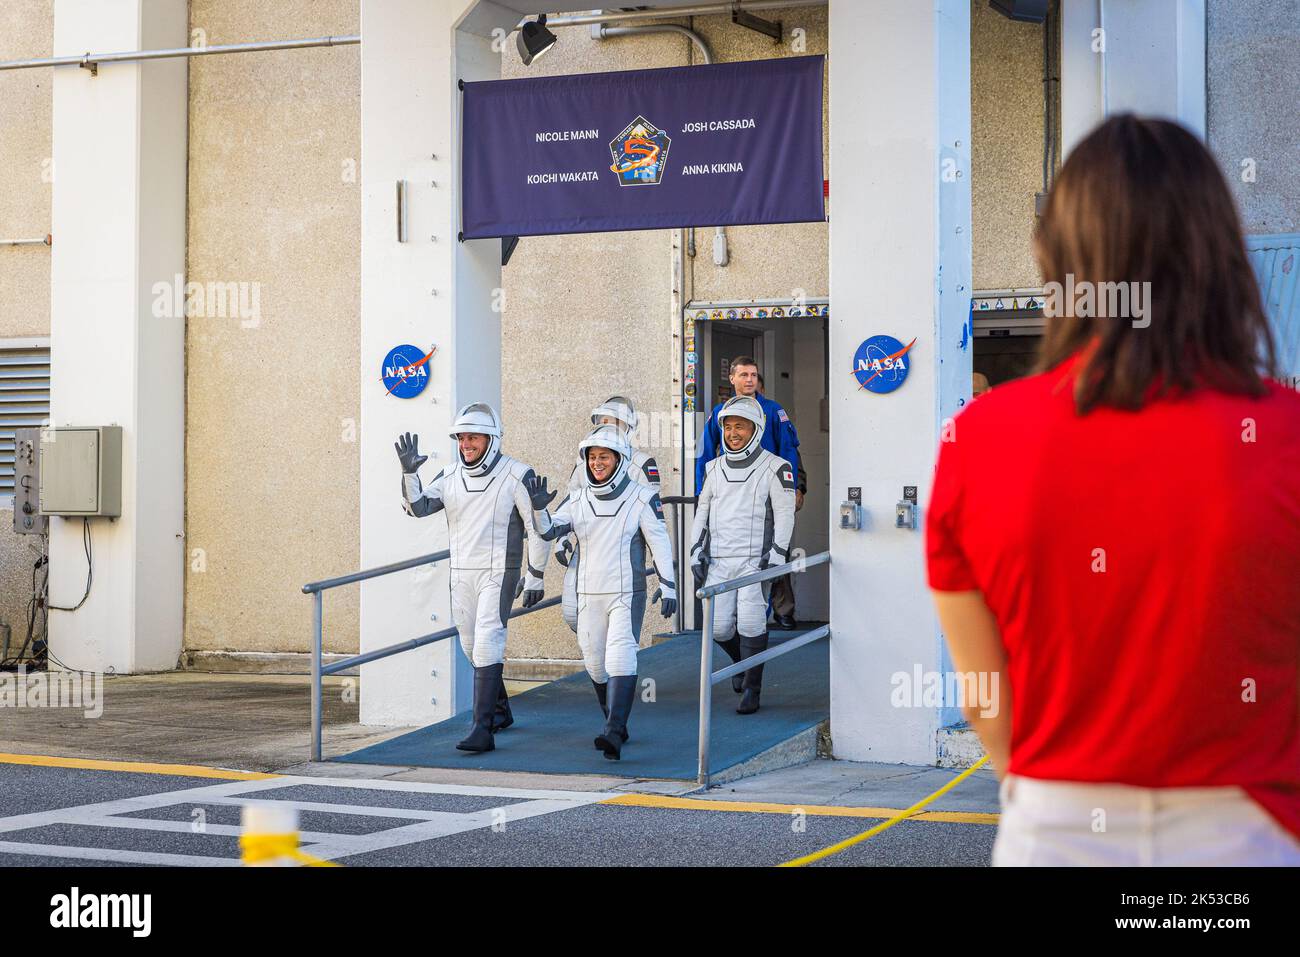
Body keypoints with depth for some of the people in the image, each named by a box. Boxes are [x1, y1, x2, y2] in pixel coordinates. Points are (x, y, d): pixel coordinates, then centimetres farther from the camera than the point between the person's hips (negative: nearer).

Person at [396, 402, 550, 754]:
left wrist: (535, 577, -6)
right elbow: (418, 507, 1)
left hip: (498, 574, -6)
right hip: (461, 573, 6)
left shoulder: (516, 475, -9)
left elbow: (538, 527, -5)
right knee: (472, 647, 15)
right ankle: (501, 711, 35)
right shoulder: (451, 476, 7)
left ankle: (482, 729, -19)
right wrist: (409, 473, -16)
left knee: (487, 646, -16)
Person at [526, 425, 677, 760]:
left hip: (627, 595, -5)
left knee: (620, 660, -18)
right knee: (595, 665, 11)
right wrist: (539, 508, -24)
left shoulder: (641, 499, -4)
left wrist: (668, 588, -7)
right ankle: (616, 725, 30)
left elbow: (660, 544, -4)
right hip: (589, 595, 5)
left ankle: (613, 735, -27)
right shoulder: (578, 501, 6)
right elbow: (549, 531, -4)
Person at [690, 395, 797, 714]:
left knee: (750, 624, -13)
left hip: (754, 560, -4)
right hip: (718, 561, 4)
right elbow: (702, 511, 20)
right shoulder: (714, 468, 14)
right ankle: (741, 661, 31)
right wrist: (697, 552, 12)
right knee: (719, 628, -1)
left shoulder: (775, 467, 0)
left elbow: (784, 514, -3)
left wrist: (777, 556, -10)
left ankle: (751, 690, -3)